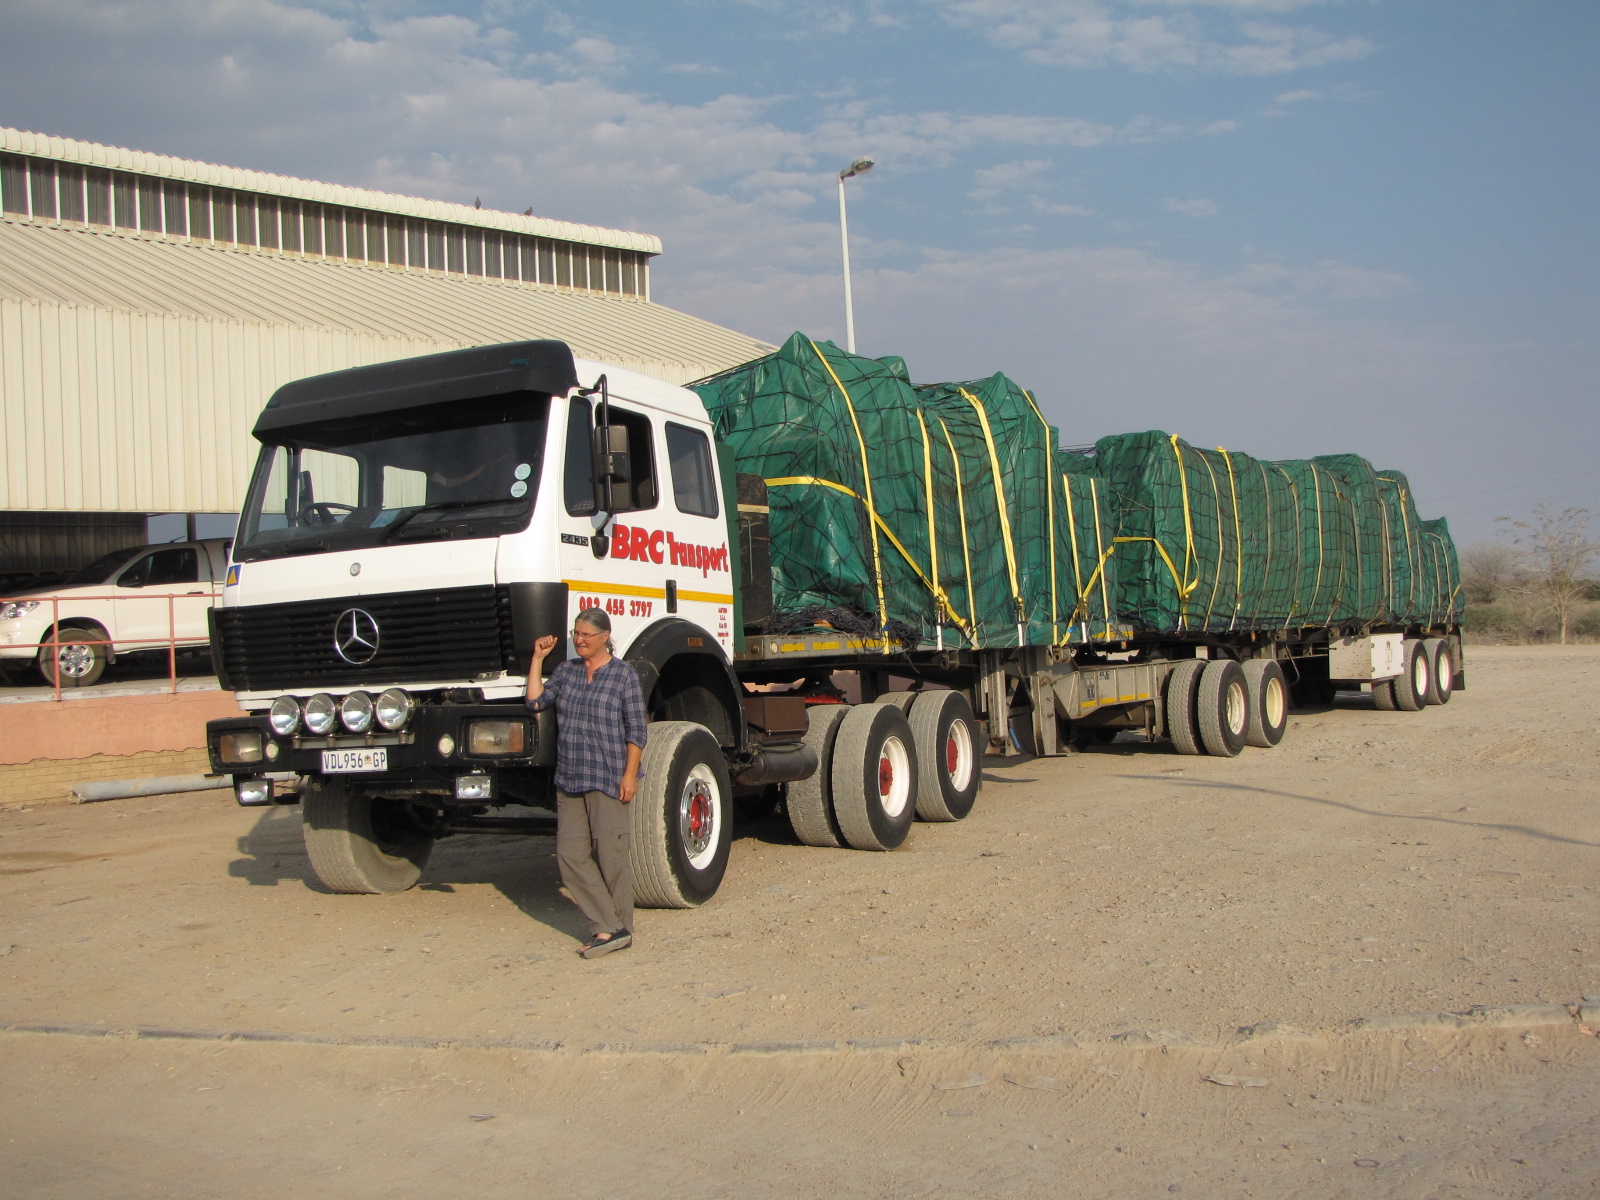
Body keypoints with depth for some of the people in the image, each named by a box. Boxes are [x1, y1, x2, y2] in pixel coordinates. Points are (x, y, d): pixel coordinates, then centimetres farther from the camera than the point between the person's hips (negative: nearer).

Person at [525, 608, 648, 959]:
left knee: (611, 855, -3)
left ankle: (620, 930, 9)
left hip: (608, 780, -6)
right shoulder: (566, 670, 14)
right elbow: (535, 701, 5)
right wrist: (537, 659, 2)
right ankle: (608, 928, 3)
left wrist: (630, 775, -11)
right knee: (570, 854, 0)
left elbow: (636, 730, -5)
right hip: (568, 780, 6)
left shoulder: (624, 674, -2)